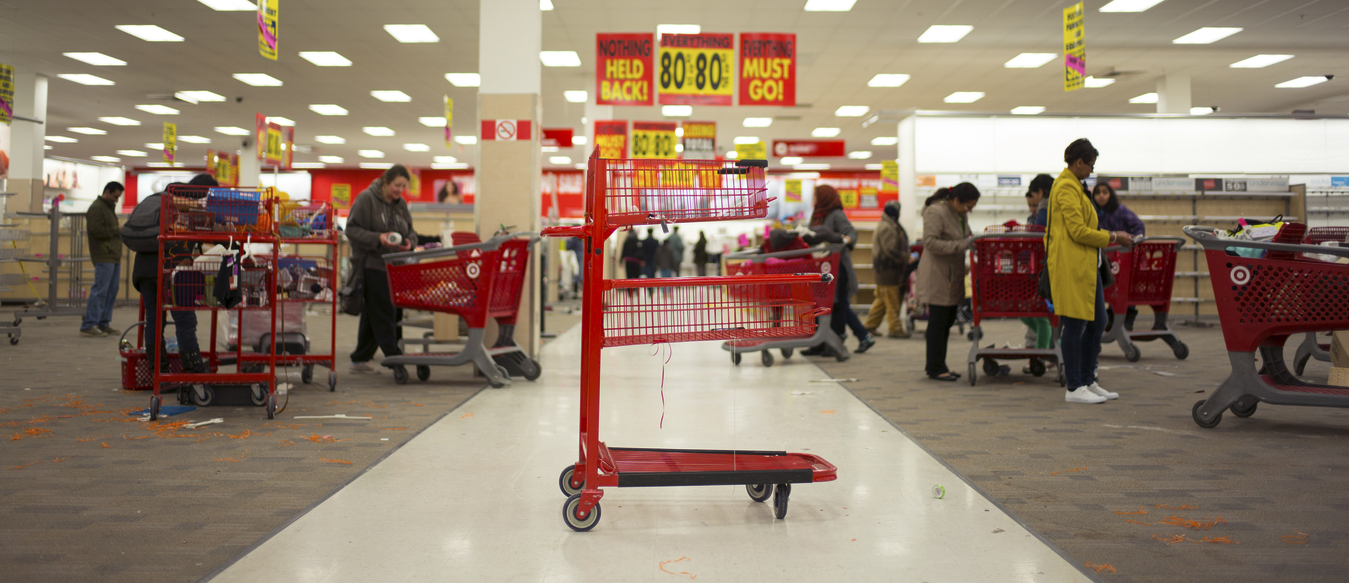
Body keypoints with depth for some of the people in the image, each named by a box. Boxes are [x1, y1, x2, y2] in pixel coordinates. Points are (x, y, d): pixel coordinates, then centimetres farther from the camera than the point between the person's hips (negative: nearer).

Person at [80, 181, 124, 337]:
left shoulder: (109, 207, 23)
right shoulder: (96, 208, -8)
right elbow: (96, 230, -19)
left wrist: (120, 231, 12)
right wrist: (117, 230, -13)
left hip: (113, 257, 10)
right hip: (103, 258, -10)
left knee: (111, 292, 9)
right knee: (99, 291, -11)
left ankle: (103, 323, 13)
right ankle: (88, 326, -9)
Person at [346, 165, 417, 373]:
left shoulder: (401, 204, 13)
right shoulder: (366, 199, -7)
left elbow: (410, 230, 20)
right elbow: (352, 229, -11)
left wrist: (409, 241, -4)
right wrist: (377, 238, -24)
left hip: (394, 266, 7)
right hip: (371, 264, -7)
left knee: (372, 315, 11)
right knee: (383, 313, -9)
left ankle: (359, 359, 19)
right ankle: (394, 357, -7)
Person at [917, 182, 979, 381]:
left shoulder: (961, 215, 15)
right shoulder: (935, 212, -15)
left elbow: (967, 237, 27)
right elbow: (930, 242, -23)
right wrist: (962, 245, -26)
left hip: (953, 276, 9)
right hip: (937, 276, -9)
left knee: (947, 321, 12)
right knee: (938, 322, -5)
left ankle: (936, 365, 21)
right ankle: (935, 368, 2)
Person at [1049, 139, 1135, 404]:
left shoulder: (1073, 185, 20)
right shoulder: (1066, 187, -13)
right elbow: (1078, 231, -18)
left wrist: (1109, 236, 17)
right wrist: (1112, 237, -9)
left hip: (1086, 265, 11)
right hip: (1071, 265, -11)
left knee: (1097, 321, 12)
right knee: (1075, 324, -5)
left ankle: (1088, 381, 21)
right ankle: (1074, 388, 2)